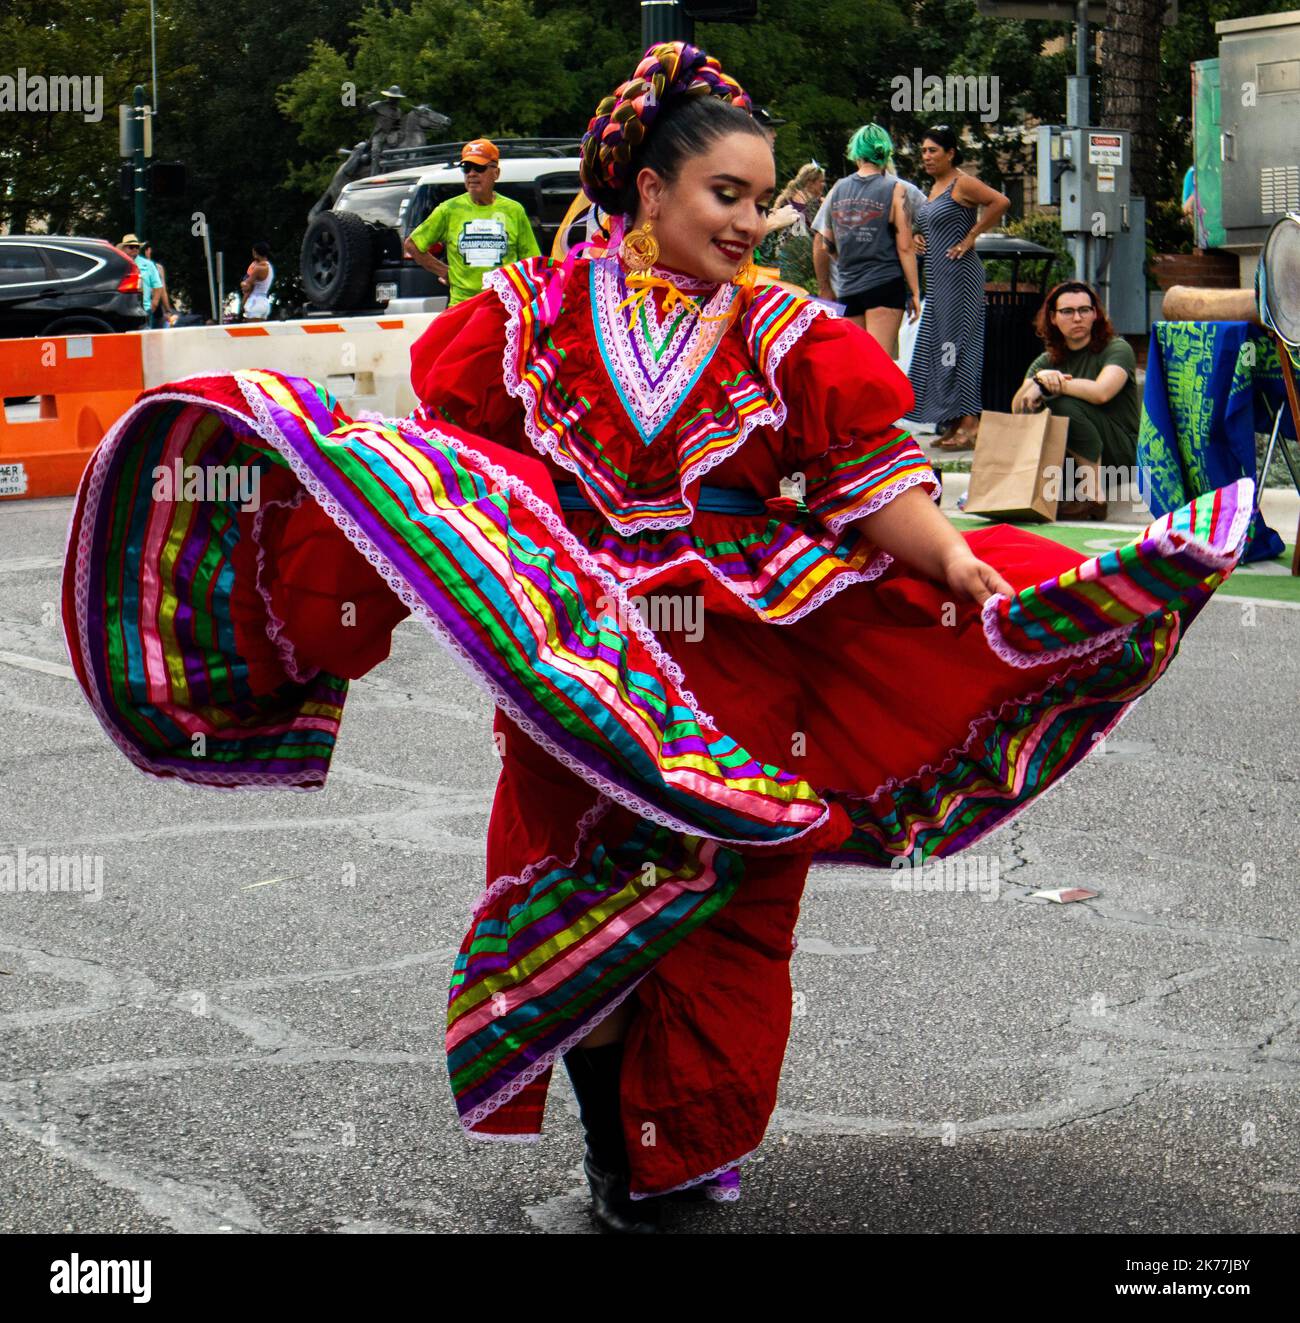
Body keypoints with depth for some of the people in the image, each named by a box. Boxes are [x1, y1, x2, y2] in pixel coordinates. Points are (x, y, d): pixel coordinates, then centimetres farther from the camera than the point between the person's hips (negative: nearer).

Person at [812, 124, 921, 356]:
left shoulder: (839, 189, 8)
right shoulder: (896, 190, -3)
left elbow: (820, 245, 12)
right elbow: (904, 248, -7)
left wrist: (824, 287, 23)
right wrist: (914, 293, -2)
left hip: (847, 290, 4)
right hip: (885, 285, -4)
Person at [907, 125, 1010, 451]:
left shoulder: (962, 184, -10)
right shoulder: (934, 187, 16)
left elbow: (1000, 202, -22)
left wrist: (970, 238, -17)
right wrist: (920, 241, 11)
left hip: (959, 275, -10)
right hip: (937, 277, 10)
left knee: (958, 342, -10)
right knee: (936, 345, 9)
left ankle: (969, 426, -10)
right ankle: (952, 426, 13)